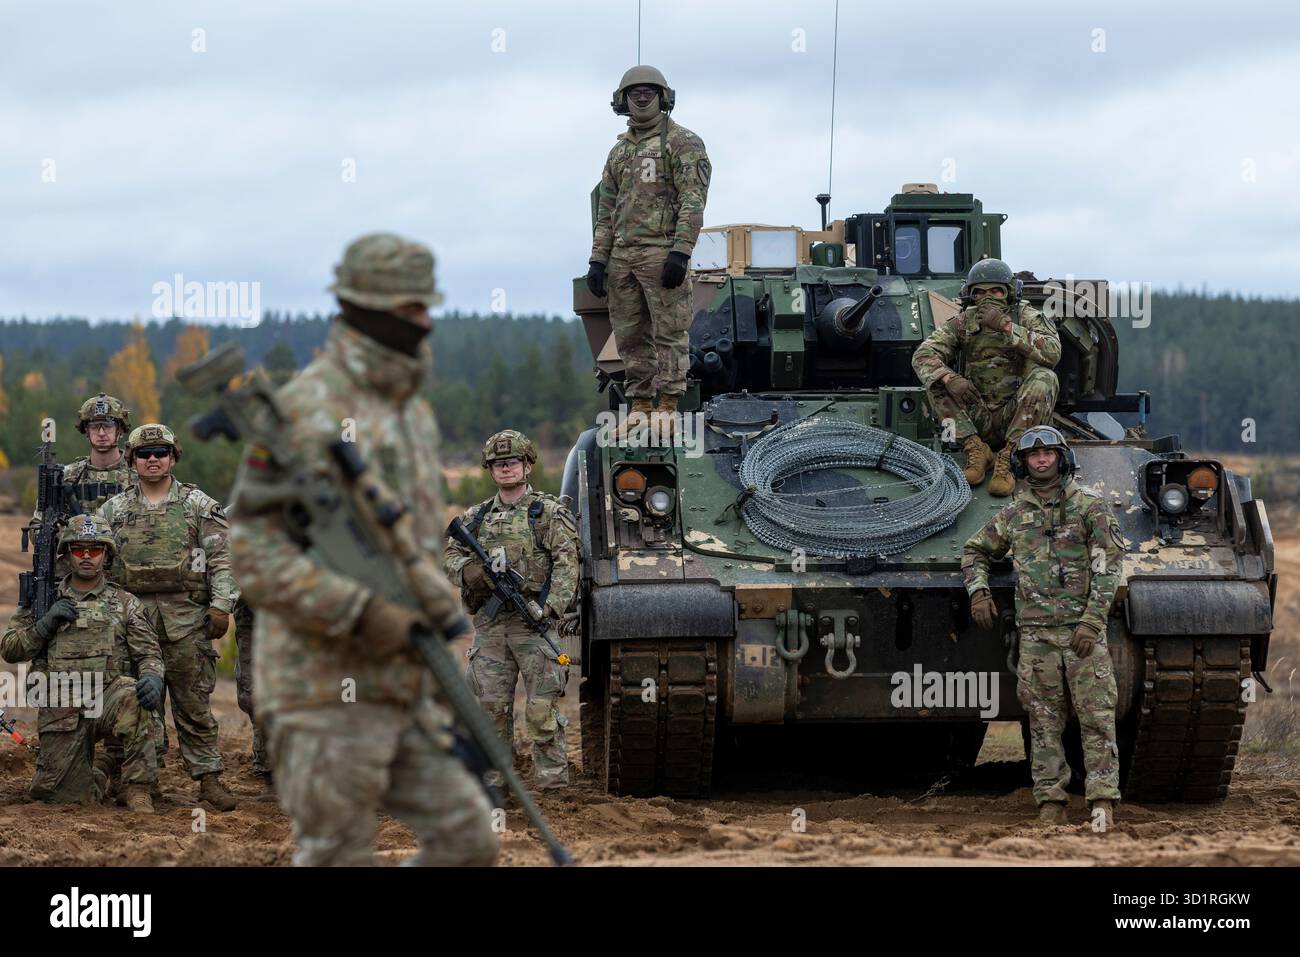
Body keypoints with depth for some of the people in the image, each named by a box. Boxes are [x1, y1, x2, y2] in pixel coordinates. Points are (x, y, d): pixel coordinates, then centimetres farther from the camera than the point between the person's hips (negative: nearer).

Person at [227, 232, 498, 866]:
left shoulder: (414, 414, 14)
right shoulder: (302, 412, -13)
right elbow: (255, 555, -19)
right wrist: (360, 614, -25)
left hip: (401, 689, 8)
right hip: (324, 689, -8)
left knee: (467, 839, 3)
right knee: (335, 861, -3)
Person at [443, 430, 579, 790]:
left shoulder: (549, 512, 2)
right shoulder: (476, 517, 17)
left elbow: (567, 564, -6)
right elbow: (450, 557, 17)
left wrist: (551, 607, -18)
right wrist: (468, 571, -7)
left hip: (534, 622, -4)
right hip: (489, 624, 4)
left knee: (542, 708, -8)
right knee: (491, 706, 4)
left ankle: (553, 781, -5)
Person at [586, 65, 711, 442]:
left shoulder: (683, 143, -1)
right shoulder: (619, 152, 20)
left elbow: (693, 202, -10)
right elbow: (606, 212, 21)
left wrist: (680, 252, -19)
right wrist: (598, 260, 12)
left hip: (662, 252, -7)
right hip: (622, 255, 7)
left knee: (669, 333, -6)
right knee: (630, 337, 6)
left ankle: (667, 408, -6)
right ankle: (640, 408, 11)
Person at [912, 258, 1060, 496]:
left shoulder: (1027, 317, -1)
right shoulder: (963, 323, 5)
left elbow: (1052, 353, -20)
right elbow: (923, 356, -7)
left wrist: (1006, 326, -26)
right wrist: (950, 378, -28)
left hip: (1017, 418, -2)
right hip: (978, 420, 2)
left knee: (1045, 378, -28)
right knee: (936, 380, -13)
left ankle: (1006, 459, -31)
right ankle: (976, 449, -20)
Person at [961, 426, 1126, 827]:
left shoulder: (1090, 505, 0)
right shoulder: (1014, 513, 10)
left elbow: (1107, 568, -5)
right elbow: (975, 551, 26)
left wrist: (1091, 621, -14)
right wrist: (978, 592, 8)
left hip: (1084, 629, -3)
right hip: (1035, 632, 3)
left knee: (1097, 717, -6)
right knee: (1043, 721, 3)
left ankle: (1103, 802, -5)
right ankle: (1051, 804, 6)